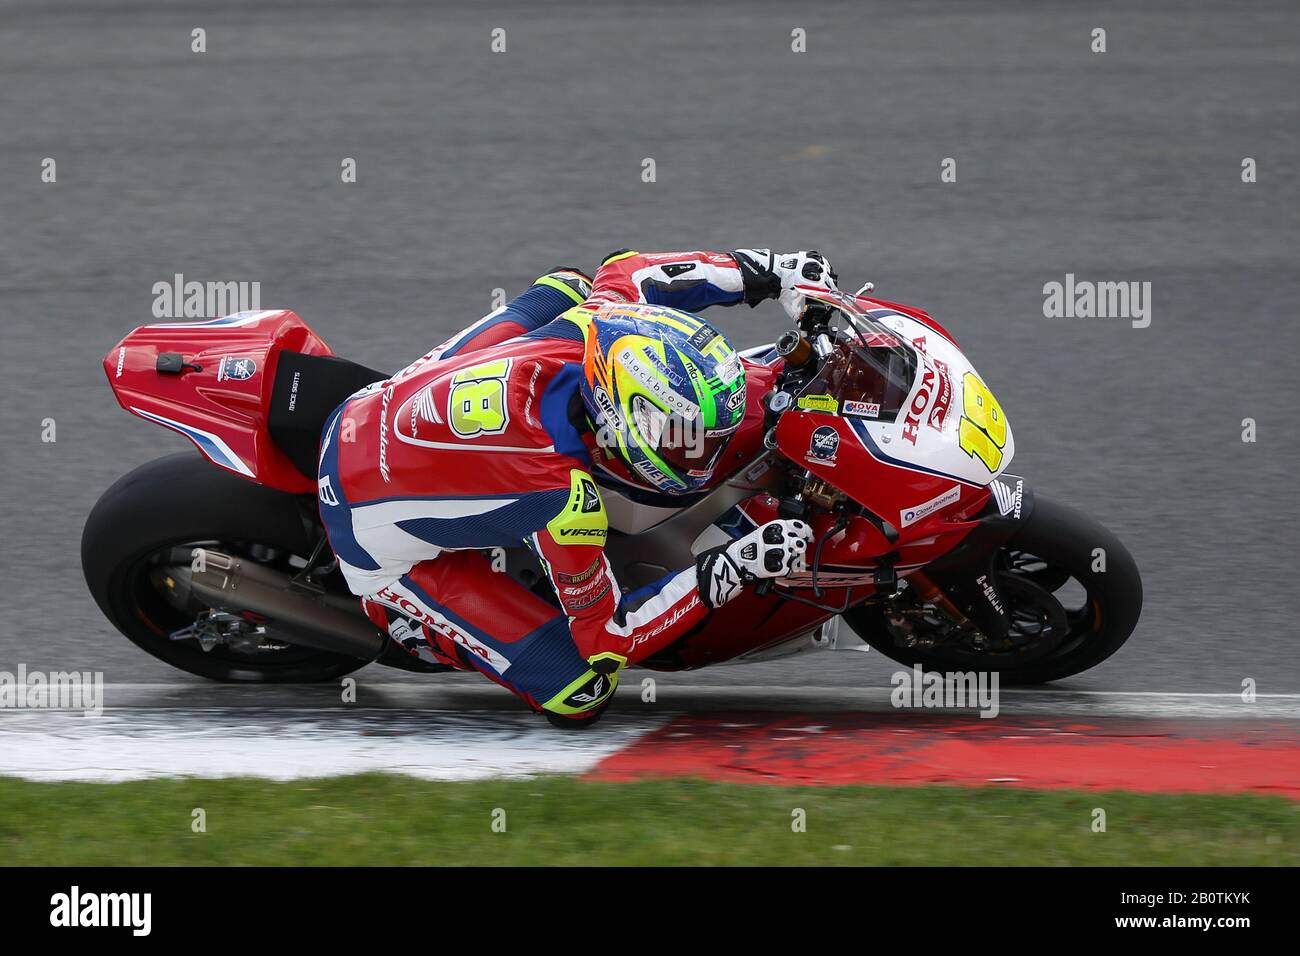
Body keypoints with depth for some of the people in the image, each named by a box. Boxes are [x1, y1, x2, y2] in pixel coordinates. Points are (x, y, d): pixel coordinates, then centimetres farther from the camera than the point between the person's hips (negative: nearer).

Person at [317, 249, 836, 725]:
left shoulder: (593, 320, -23)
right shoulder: (563, 498, -39)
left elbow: (625, 271, 4)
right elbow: (606, 635, -24)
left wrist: (769, 271, 3)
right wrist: (729, 571, -31)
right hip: (381, 542, -7)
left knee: (565, 285, 17)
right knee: (580, 693, -11)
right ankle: (394, 610, 6)